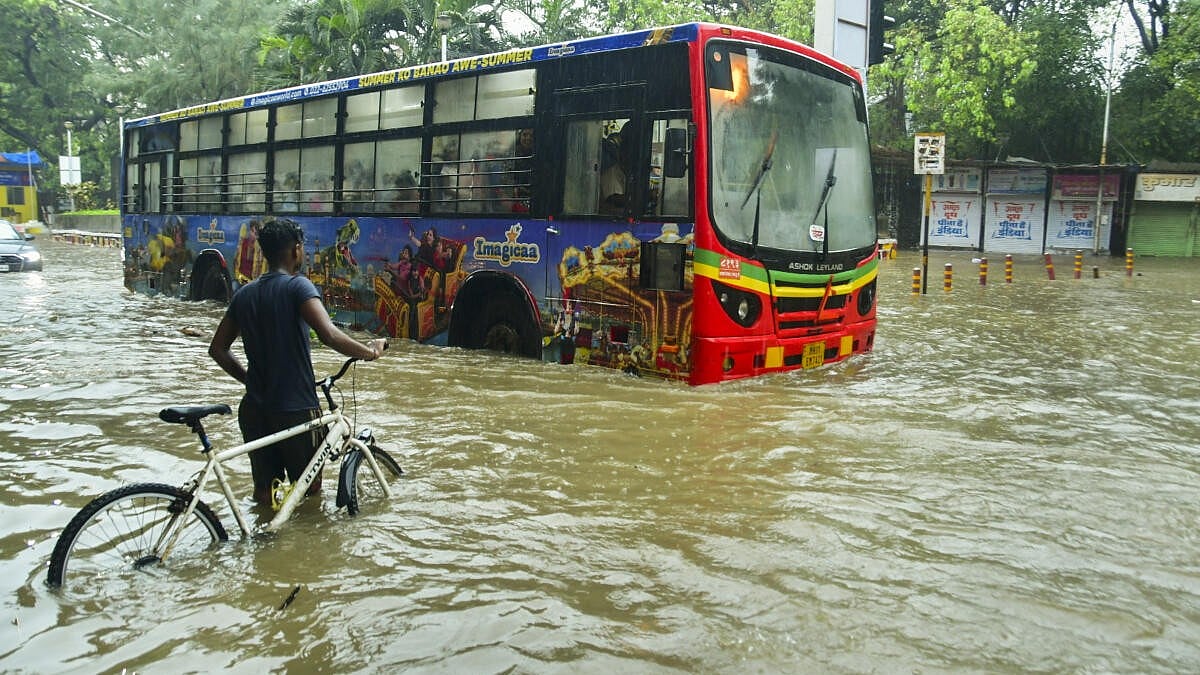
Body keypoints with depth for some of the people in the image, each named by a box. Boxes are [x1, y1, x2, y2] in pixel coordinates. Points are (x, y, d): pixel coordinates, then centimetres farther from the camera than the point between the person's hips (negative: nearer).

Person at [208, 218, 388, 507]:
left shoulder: (244, 294, 7)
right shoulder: (297, 286, -13)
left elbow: (218, 349, 13)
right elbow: (329, 335, -28)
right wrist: (369, 351, -15)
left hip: (254, 409, 6)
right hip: (295, 408, -6)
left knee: (264, 494, 15)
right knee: (309, 489, 12)